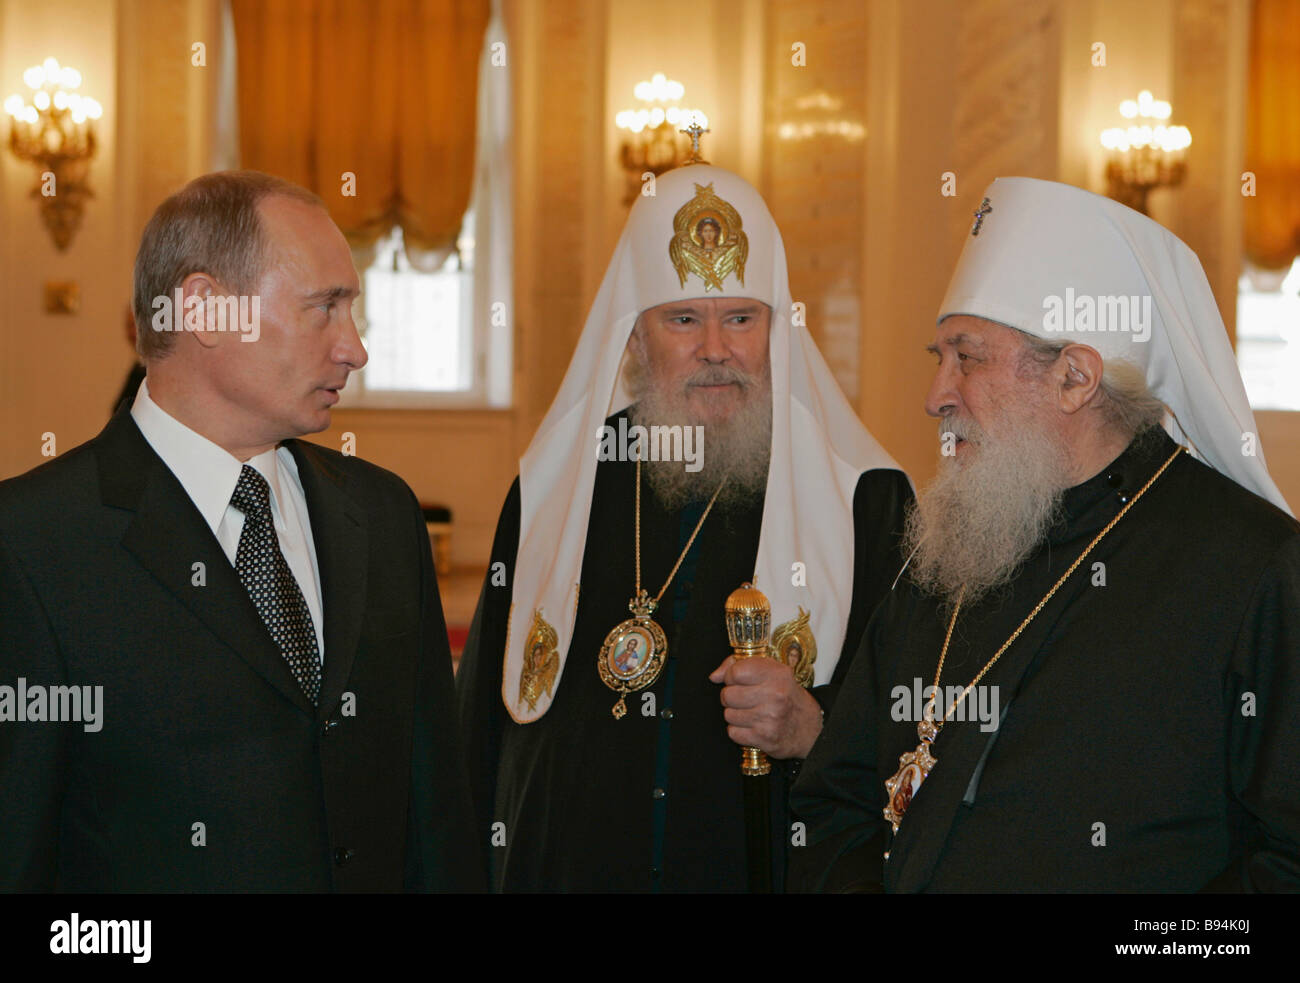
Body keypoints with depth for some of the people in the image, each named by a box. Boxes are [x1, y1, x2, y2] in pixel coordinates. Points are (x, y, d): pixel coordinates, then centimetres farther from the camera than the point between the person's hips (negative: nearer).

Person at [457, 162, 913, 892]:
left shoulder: (865, 497, -5)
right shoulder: (550, 487, 3)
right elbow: (483, 719, 7)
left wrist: (812, 730, -23)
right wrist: (471, 870, 1)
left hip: (772, 868, -2)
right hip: (562, 869, 2)